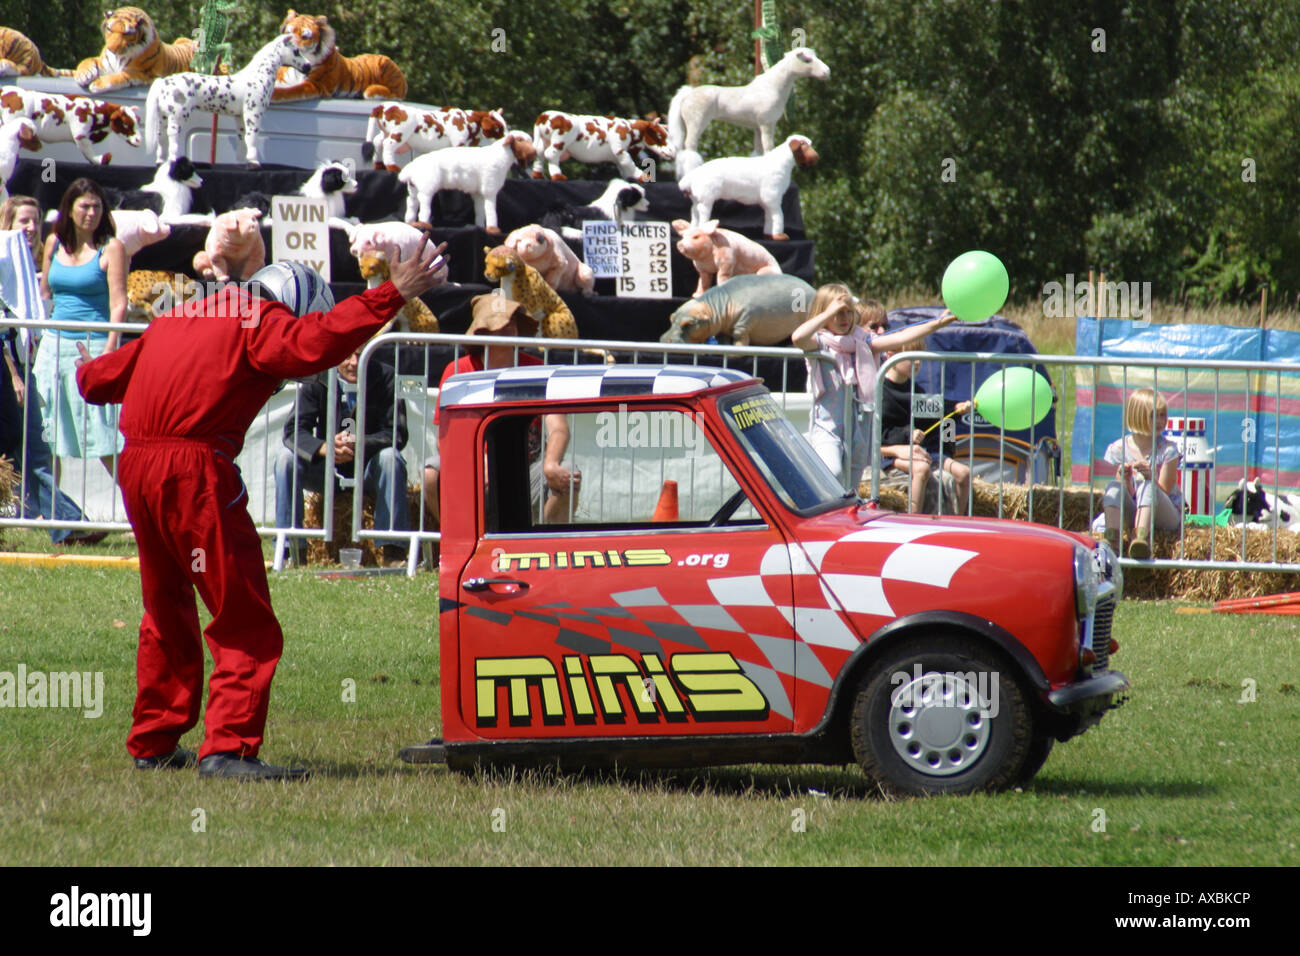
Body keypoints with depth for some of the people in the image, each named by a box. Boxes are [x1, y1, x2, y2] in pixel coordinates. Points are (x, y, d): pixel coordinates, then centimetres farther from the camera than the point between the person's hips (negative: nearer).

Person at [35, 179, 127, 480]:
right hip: (54, 343, 5)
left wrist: (110, 348, -20)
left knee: (103, 437, -9)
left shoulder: (111, 248, -5)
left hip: (92, 343, -5)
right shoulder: (55, 243, 10)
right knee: (47, 433, 8)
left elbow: (118, 303, -10)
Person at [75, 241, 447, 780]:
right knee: (247, 627, -5)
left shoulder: (175, 320, 24)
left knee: (167, 614, 23)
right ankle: (227, 749, -15)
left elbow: (97, 377, 29)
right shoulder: (260, 321, 1)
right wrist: (392, 295, -20)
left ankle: (153, 742, 29)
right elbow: (314, 344, -20)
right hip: (194, 471, -8)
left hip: (135, 467, 8)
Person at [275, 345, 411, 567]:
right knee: (287, 457, -22)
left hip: (369, 472, -2)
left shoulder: (384, 378, -12)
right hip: (328, 471, 2)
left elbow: (396, 434, -18)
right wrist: (324, 448, -38)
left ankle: (393, 551, -31)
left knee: (390, 456, -32)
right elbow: (294, 431, -16)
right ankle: (292, 548, -21)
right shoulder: (317, 380, -8)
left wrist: (357, 444, -37)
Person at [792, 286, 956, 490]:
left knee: (850, 488, 8)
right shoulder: (820, 342, -1)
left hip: (858, 426, 5)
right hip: (827, 425, -5)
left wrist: (937, 323, -3)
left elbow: (899, 339, 5)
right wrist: (829, 313, -16)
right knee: (832, 474, -30)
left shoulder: (861, 341, 11)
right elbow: (798, 338, -23)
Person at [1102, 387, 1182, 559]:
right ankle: (1111, 542, -47)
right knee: (1114, 487, -25)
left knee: (1148, 487, -32)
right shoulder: (1117, 449, 2)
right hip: (1131, 516, 2)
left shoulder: (1167, 450, -3)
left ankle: (1141, 538, -60)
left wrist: (1149, 476, -28)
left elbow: (1164, 491, -8)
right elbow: (1128, 495, 1)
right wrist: (1126, 479, -21)